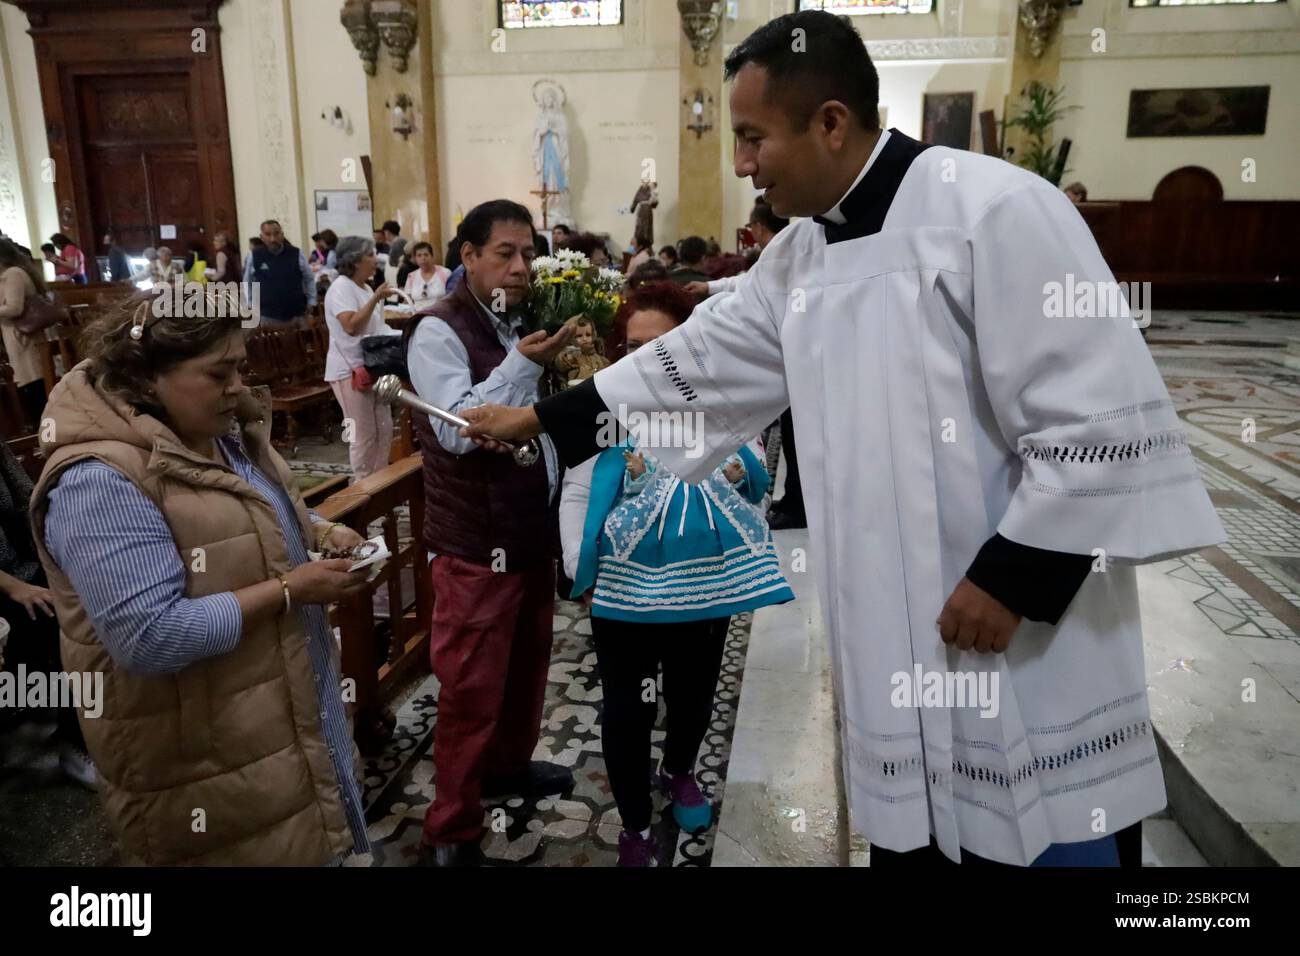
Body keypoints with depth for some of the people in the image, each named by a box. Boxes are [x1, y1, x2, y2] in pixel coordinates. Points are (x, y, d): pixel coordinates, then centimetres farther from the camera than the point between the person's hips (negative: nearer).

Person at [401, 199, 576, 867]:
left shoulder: (524, 325, 13)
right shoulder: (438, 331, -13)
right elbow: (457, 430, -25)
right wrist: (524, 364, -30)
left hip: (534, 529, 8)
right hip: (477, 542, -8)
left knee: (526, 664, 20)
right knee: (471, 687, 1)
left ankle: (510, 764, 43)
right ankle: (450, 831, 16)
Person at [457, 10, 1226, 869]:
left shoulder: (994, 210, -16)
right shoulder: (800, 256, 7)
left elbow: (1104, 419, -18)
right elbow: (696, 362, 14)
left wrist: (1014, 576, -16)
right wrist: (540, 418, 16)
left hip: (1031, 637, -6)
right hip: (897, 641, 7)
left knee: (1045, 834, 10)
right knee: (910, 832, 19)